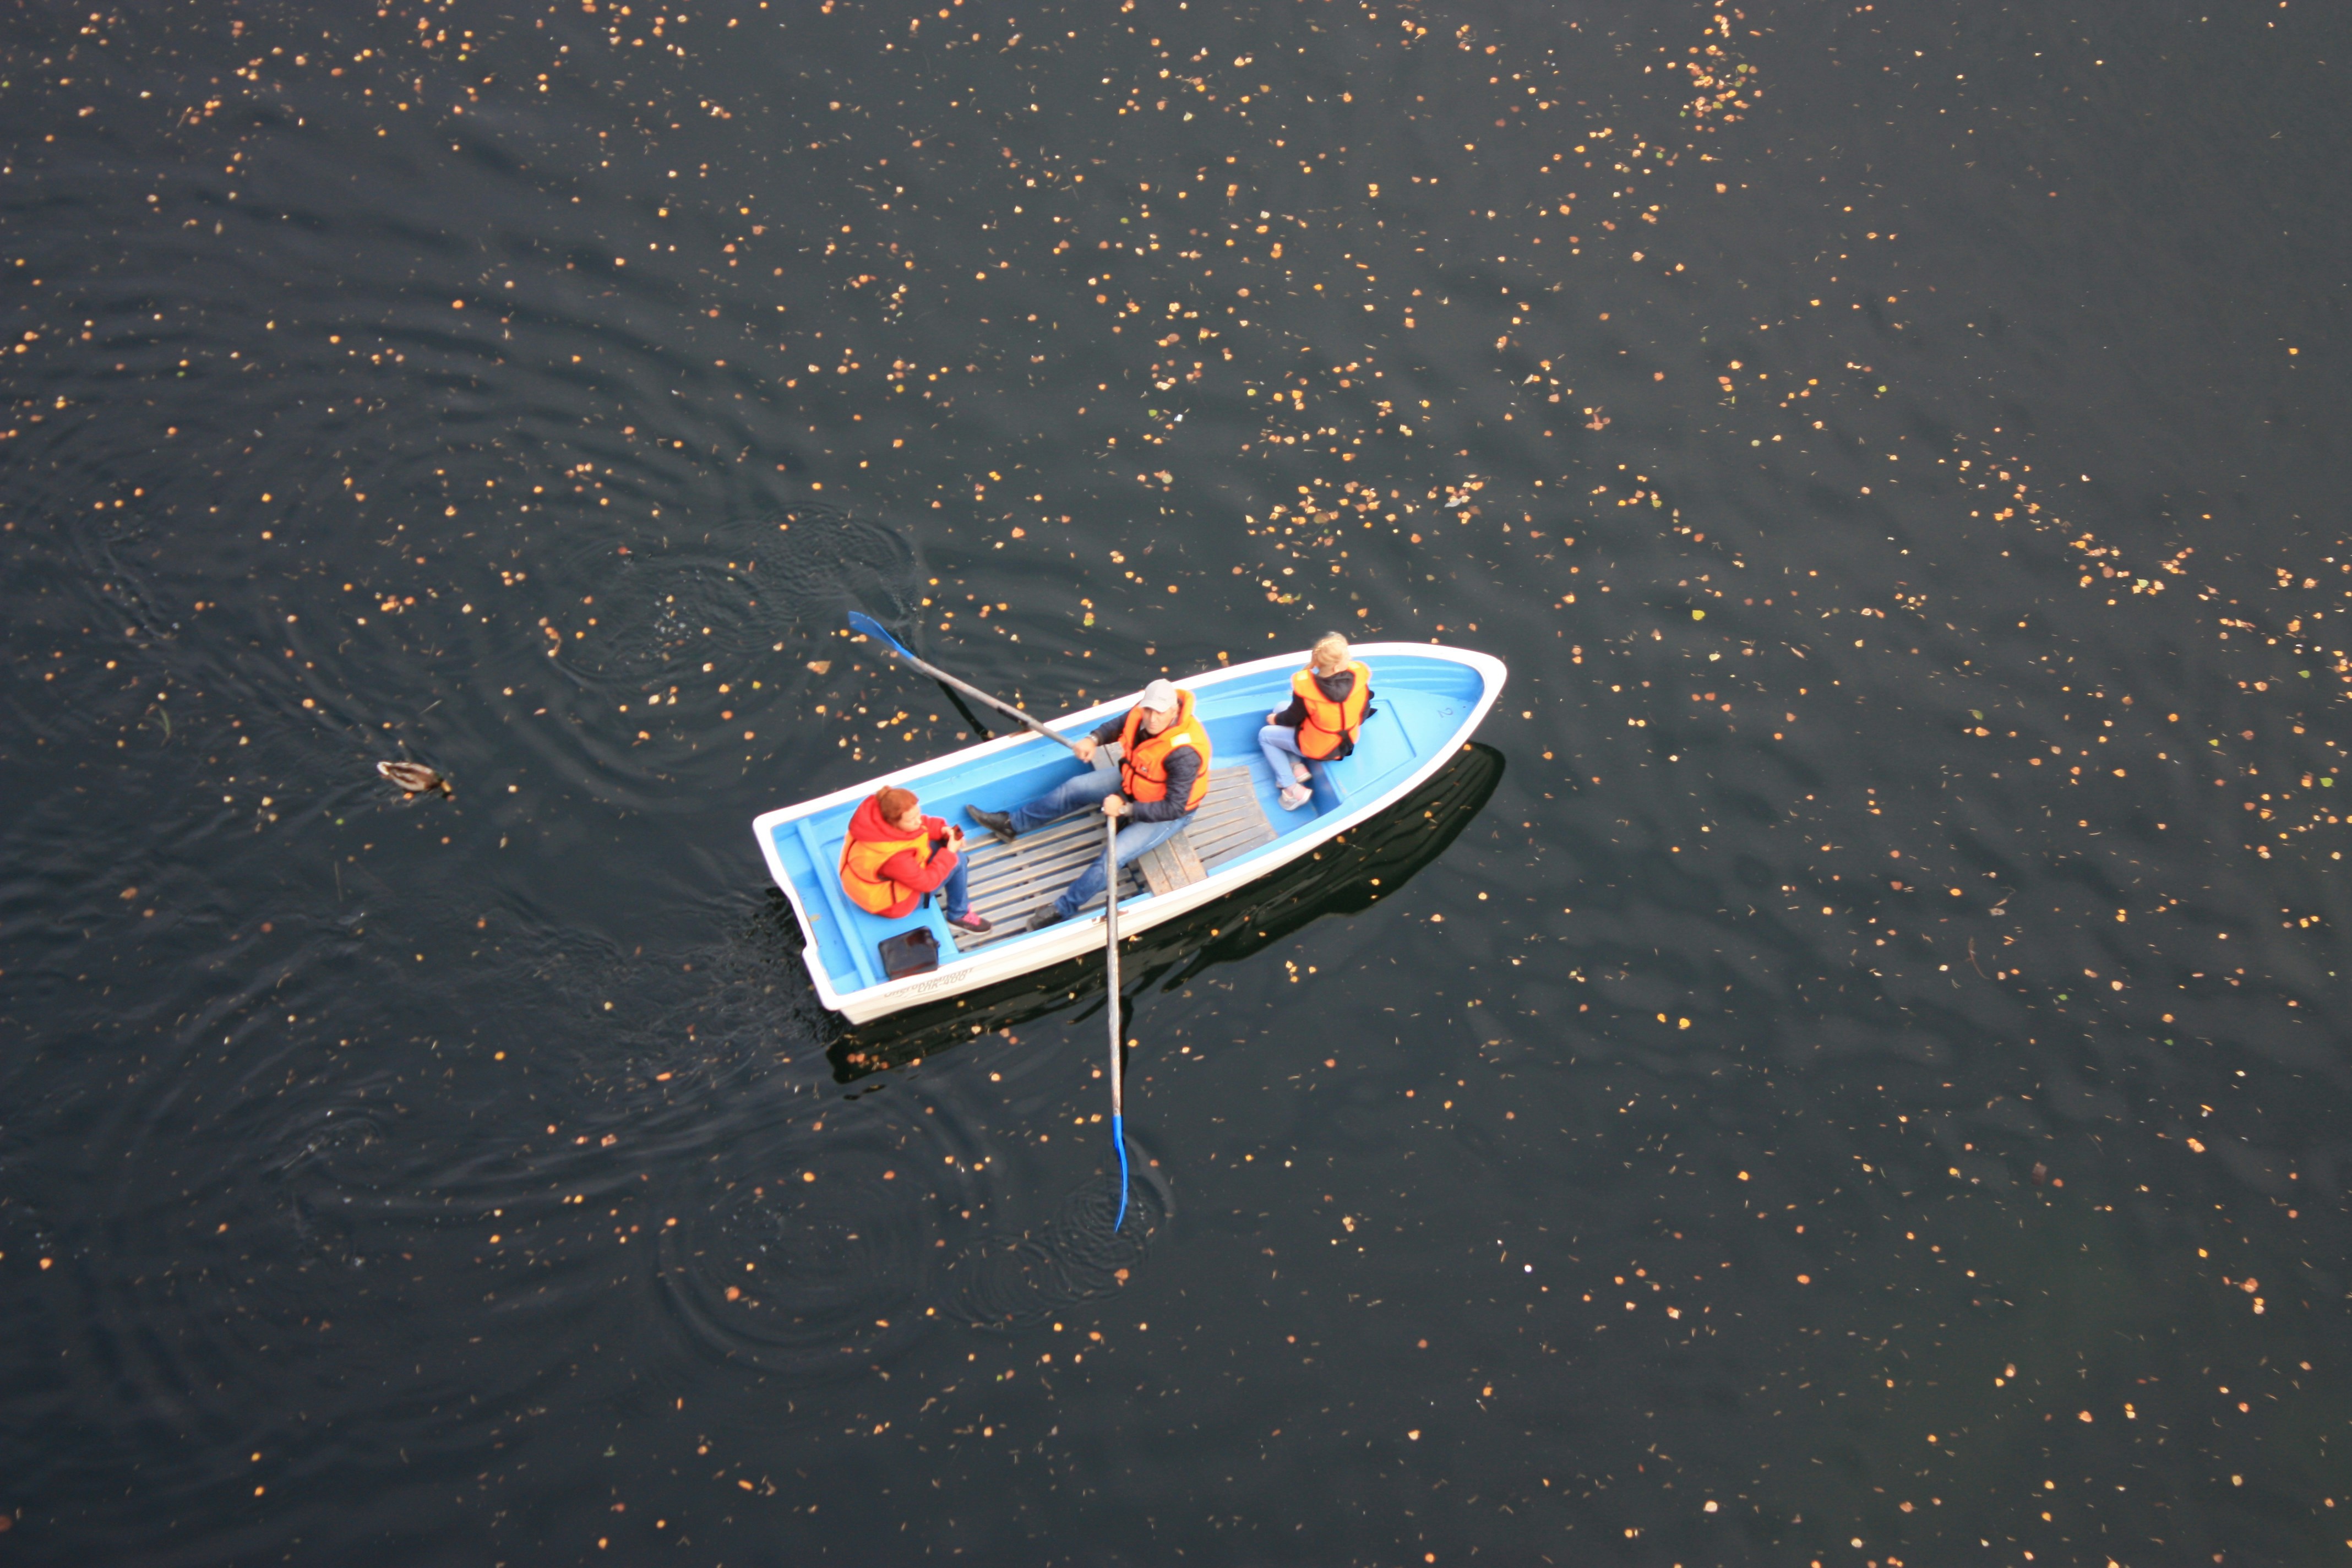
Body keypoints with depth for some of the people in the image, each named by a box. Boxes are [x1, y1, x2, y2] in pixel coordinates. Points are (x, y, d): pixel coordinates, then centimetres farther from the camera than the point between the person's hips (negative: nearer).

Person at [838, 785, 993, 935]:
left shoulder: (879, 809, -22)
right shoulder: (894, 856, -42)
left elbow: (923, 823, 0)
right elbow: (927, 882, -24)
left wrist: (942, 829, -14)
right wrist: (950, 853, -16)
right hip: (888, 901, -8)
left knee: (941, 841, 6)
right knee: (956, 861, -9)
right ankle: (959, 916, 15)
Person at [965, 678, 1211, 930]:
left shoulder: (1184, 753, -40)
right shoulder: (1144, 710, -19)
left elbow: (1174, 808, -34)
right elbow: (1122, 725, 7)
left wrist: (1125, 809, -32)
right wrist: (1095, 739, -12)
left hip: (1170, 813, -8)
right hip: (1133, 780, 8)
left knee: (1114, 856, -20)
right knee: (1075, 788, 10)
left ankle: (1062, 910, -3)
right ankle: (1011, 824, 28)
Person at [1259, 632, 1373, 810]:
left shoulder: (1305, 686, -36)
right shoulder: (1359, 675, -29)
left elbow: (1293, 719, -15)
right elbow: (1364, 713, -9)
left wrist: (1276, 719, 9)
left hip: (1317, 749, -5)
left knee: (1265, 735, 20)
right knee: (1282, 708, 21)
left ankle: (1293, 789, 13)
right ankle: (1297, 765, 20)